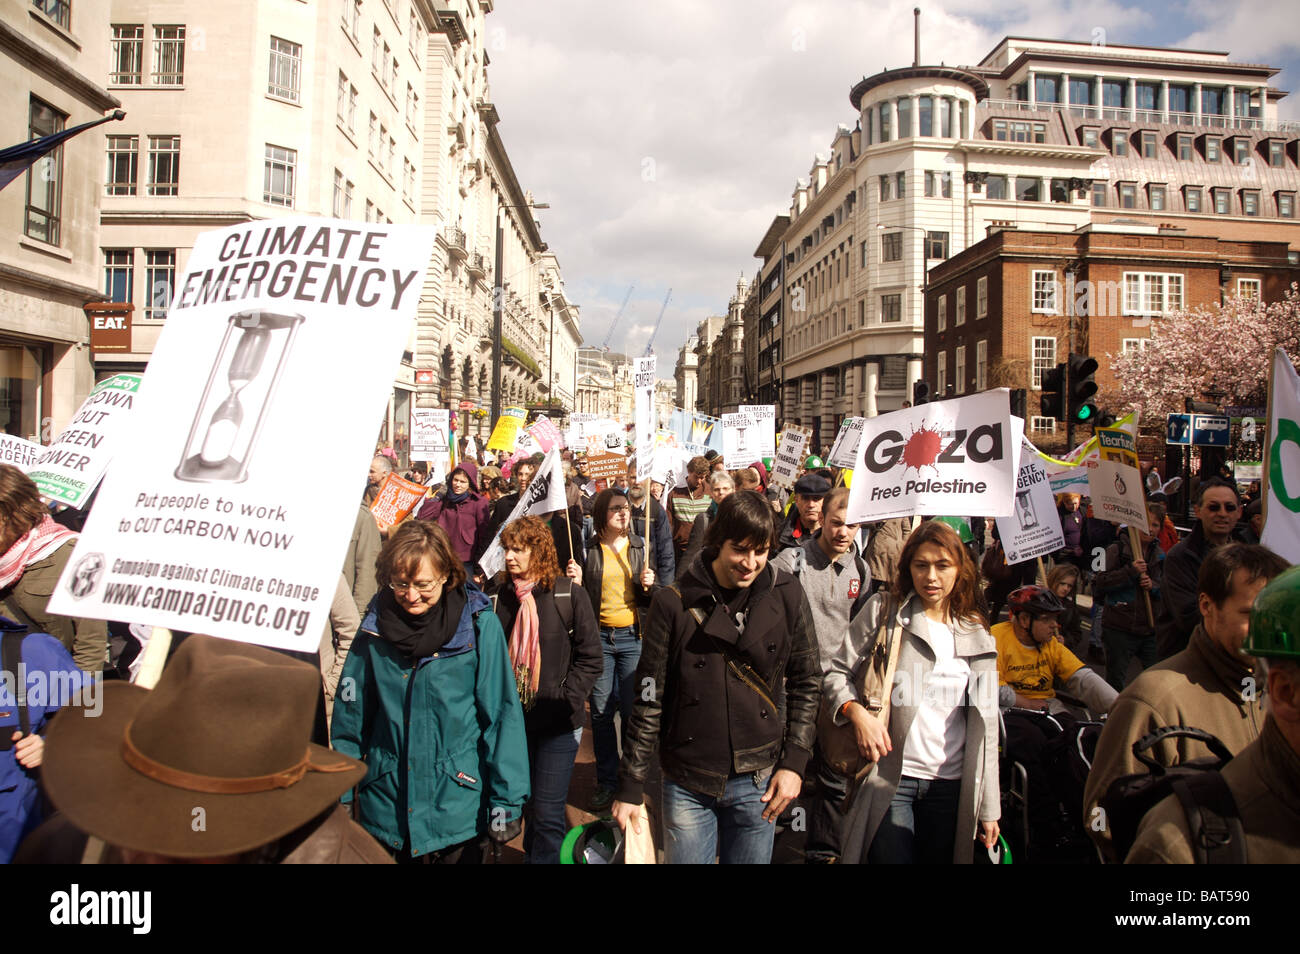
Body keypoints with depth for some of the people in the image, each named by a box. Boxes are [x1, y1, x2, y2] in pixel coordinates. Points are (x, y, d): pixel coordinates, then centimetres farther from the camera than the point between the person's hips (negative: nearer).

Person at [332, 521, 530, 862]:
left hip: (458, 809, -2)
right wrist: (339, 796, 4)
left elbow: (502, 714, -11)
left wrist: (506, 800, -12)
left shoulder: (478, 624, -13)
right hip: (385, 810, 2)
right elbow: (350, 716, 2)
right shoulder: (376, 625, -5)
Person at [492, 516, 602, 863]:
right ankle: (534, 853, 40)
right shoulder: (503, 595, 2)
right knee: (527, 805, 19)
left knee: (547, 812, -2)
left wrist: (565, 698, -14)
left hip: (557, 722, -4)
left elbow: (591, 658, -8)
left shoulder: (569, 593, -9)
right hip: (516, 718, 4)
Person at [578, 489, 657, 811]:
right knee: (601, 711, 4)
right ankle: (607, 781, 19)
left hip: (632, 636, 0)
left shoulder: (640, 546, 5)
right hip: (599, 636, 0)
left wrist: (648, 586, -11)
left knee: (632, 709, 3)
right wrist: (576, 582, -13)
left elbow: (648, 600, 10)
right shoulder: (588, 549, 0)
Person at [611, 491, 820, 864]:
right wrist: (631, 787, -4)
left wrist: (794, 762, -2)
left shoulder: (787, 595, -4)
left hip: (758, 780, 1)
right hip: (687, 784, -1)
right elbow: (650, 698, -5)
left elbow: (806, 683, 4)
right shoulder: (675, 602, -9)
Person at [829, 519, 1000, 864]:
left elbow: (986, 725, 9)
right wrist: (857, 712, -19)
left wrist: (989, 807, 8)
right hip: (889, 779, -3)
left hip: (951, 785, 3)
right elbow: (836, 671, 1)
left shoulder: (977, 635, 8)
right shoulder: (884, 610, -2)